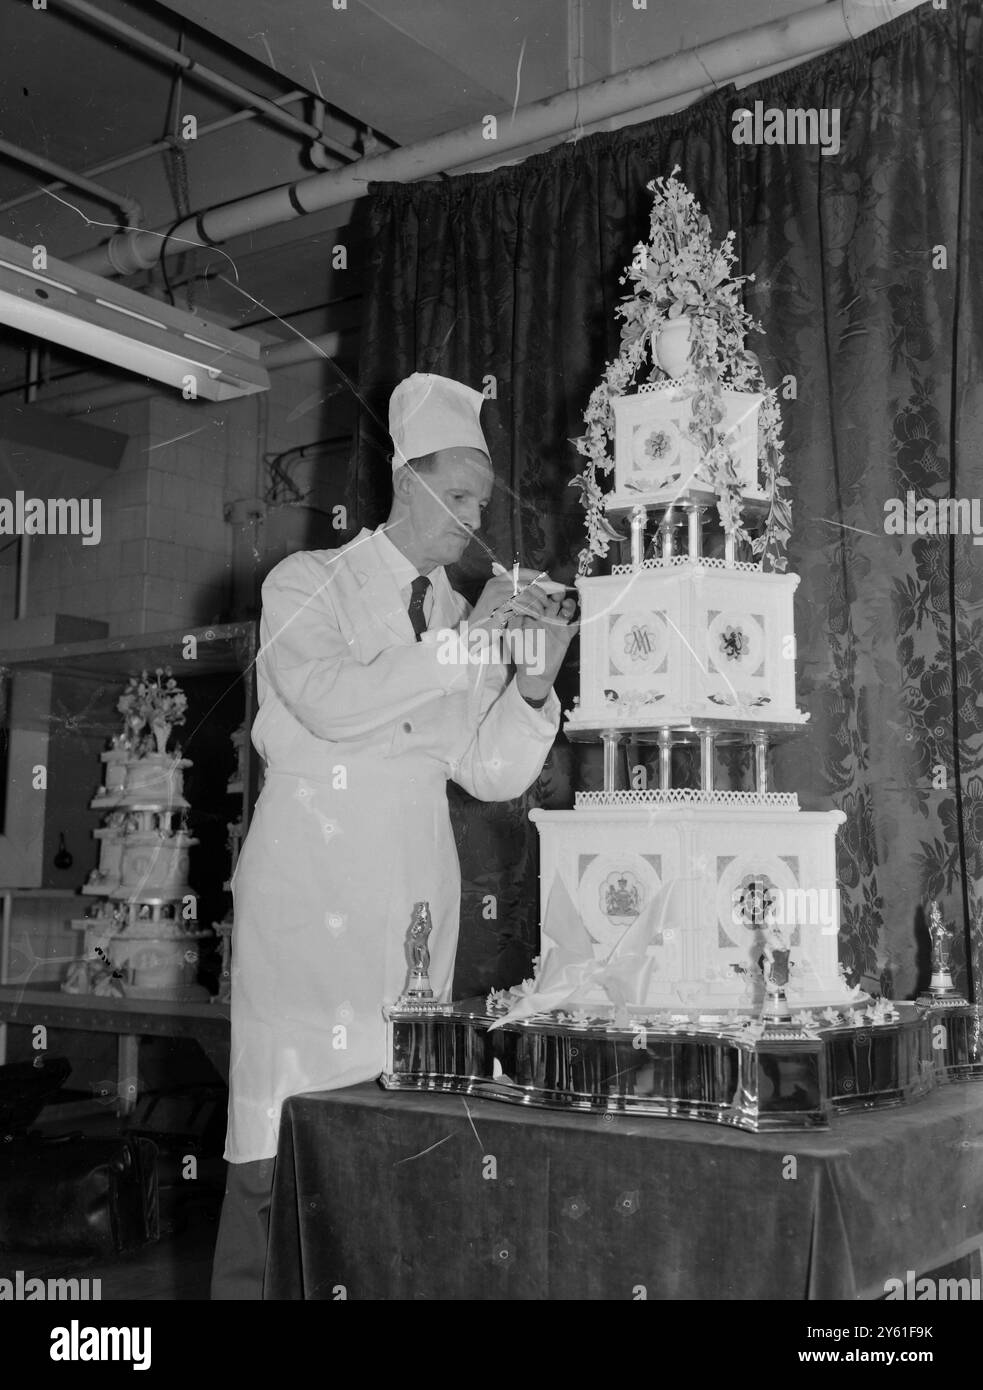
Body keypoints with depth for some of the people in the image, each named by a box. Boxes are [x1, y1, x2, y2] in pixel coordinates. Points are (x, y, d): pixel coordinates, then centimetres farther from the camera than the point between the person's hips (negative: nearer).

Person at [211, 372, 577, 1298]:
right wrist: (459, 645, -17)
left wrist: (534, 678, -9)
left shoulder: (468, 620, 14)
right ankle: (248, 1286, 7)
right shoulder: (307, 583, 2)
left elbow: (494, 775, 7)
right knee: (289, 1115, -5)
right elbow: (327, 701, -17)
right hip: (310, 884, -4)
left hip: (418, 890, 5)